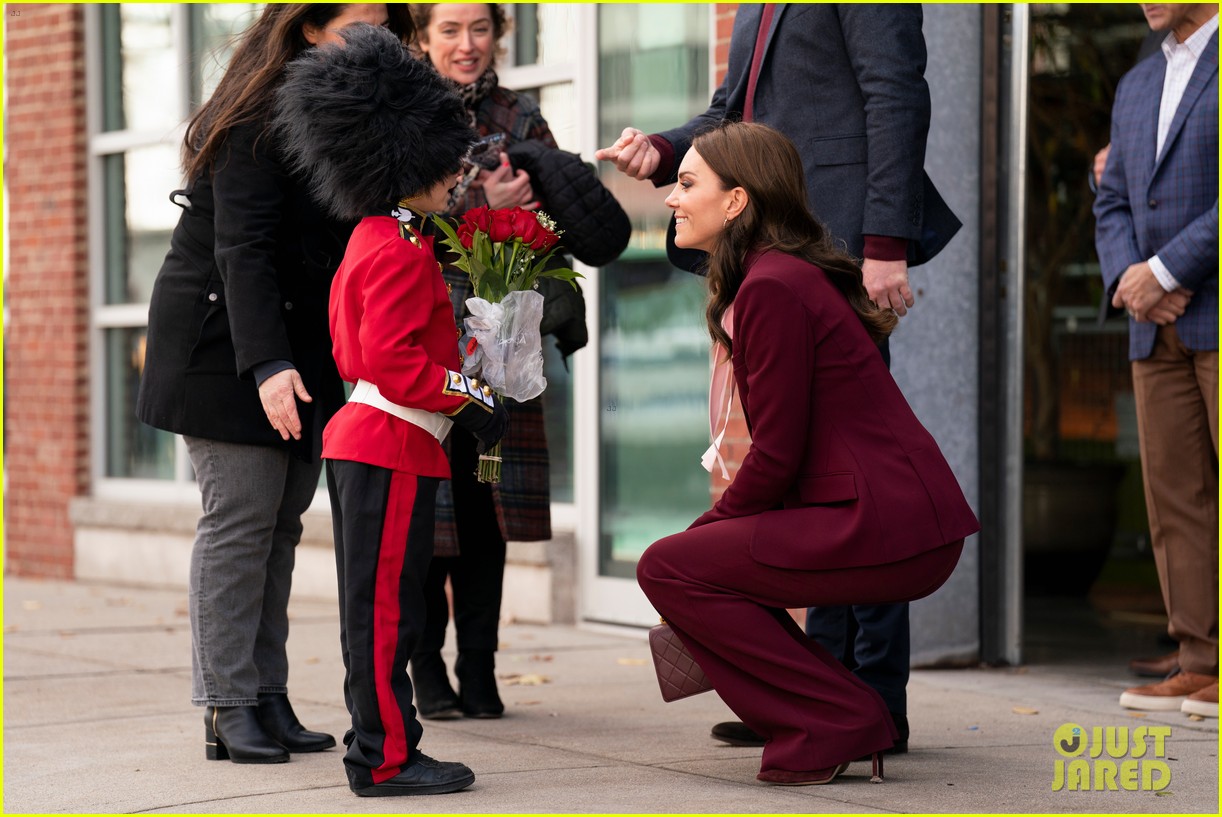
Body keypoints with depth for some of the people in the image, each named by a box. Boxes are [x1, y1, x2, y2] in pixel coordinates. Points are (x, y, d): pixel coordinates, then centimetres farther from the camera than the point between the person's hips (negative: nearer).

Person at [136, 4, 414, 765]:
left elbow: (355, 239, 9)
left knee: (281, 521, 7)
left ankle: (268, 700, 11)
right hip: (225, 338, -8)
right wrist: (267, 364, -30)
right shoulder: (262, 118, -15)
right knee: (242, 515, -8)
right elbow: (241, 249, -22)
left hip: (303, 345, 8)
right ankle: (229, 709, -3)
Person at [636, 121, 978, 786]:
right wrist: (713, 534, 14)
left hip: (885, 531, -10)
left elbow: (777, 455, -14)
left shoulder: (772, 287, -13)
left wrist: (706, 530, 0)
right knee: (708, 553, 17)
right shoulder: (789, 275, 19)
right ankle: (845, 718, 14)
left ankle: (836, 721, -5)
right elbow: (789, 447, 20)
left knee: (666, 567, -7)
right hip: (909, 524, 10)